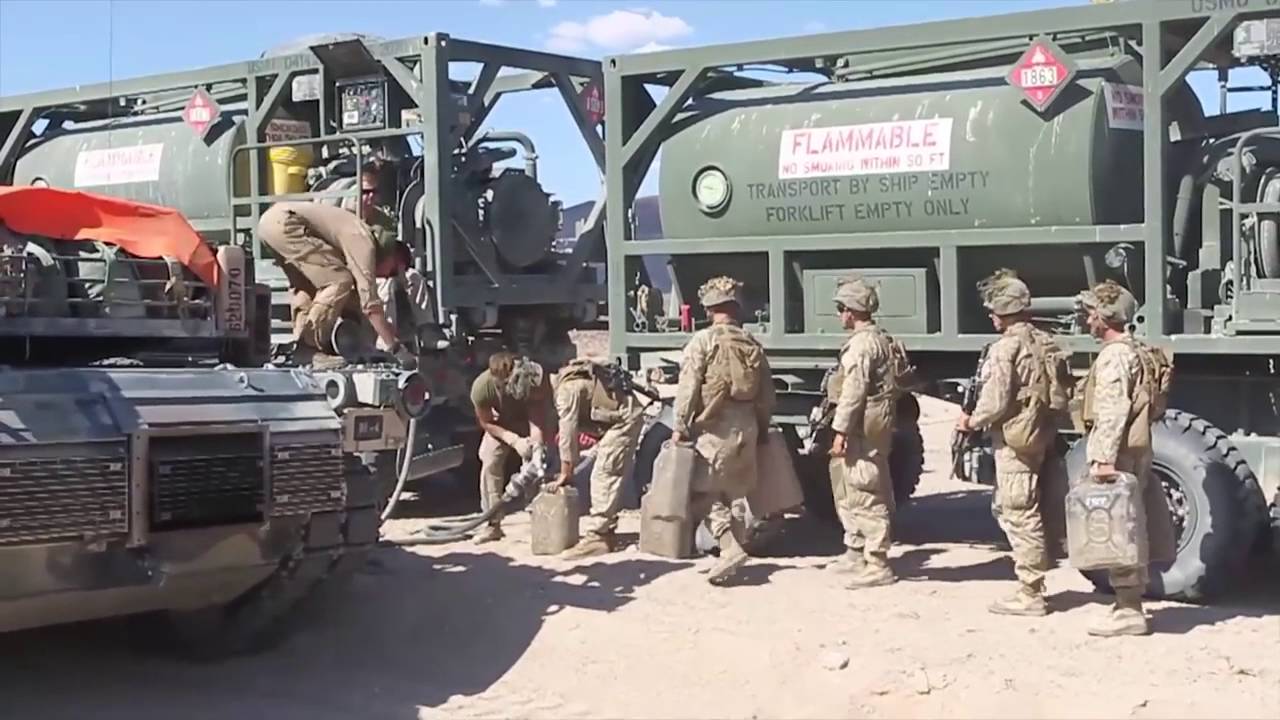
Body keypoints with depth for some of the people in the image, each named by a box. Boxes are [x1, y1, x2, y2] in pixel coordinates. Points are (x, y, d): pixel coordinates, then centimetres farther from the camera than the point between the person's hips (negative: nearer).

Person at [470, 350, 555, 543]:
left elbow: (538, 418, -30)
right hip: (500, 424, 0)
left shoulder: (538, 378, -37)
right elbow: (486, 422, -19)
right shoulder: (481, 387, -35)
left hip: (528, 420, 0)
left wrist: (538, 443, -47)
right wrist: (514, 440, -30)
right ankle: (493, 524, -3)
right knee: (490, 464, -11)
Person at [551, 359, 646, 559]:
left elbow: (568, 434, -16)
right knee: (608, 475, 13)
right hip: (626, 416, 10)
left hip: (624, 419, -10)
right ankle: (605, 532, 18)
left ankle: (597, 537, -14)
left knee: (603, 476, -12)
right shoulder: (570, 382, 12)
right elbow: (575, 426, 15)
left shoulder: (566, 390, -18)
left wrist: (565, 473, -7)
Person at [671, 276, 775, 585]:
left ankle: (730, 545, -14)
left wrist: (680, 426, -8)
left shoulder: (703, 340, -8)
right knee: (726, 489, 22)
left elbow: (688, 387, -13)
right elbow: (767, 394, 12)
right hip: (746, 428, 6)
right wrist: (762, 429, 24)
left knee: (702, 490, -1)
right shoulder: (752, 344, 9)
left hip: (713, 428, -6)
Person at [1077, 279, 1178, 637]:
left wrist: (1103, 458, -26)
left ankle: (1128, 611, -6)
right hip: (1137, 449, 11)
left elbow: (1113, 410, -22)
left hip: (1119, 451, -11)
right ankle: (1128, 603, 22)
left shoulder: (1115, 354, -14)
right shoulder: (1135, 351, 19)